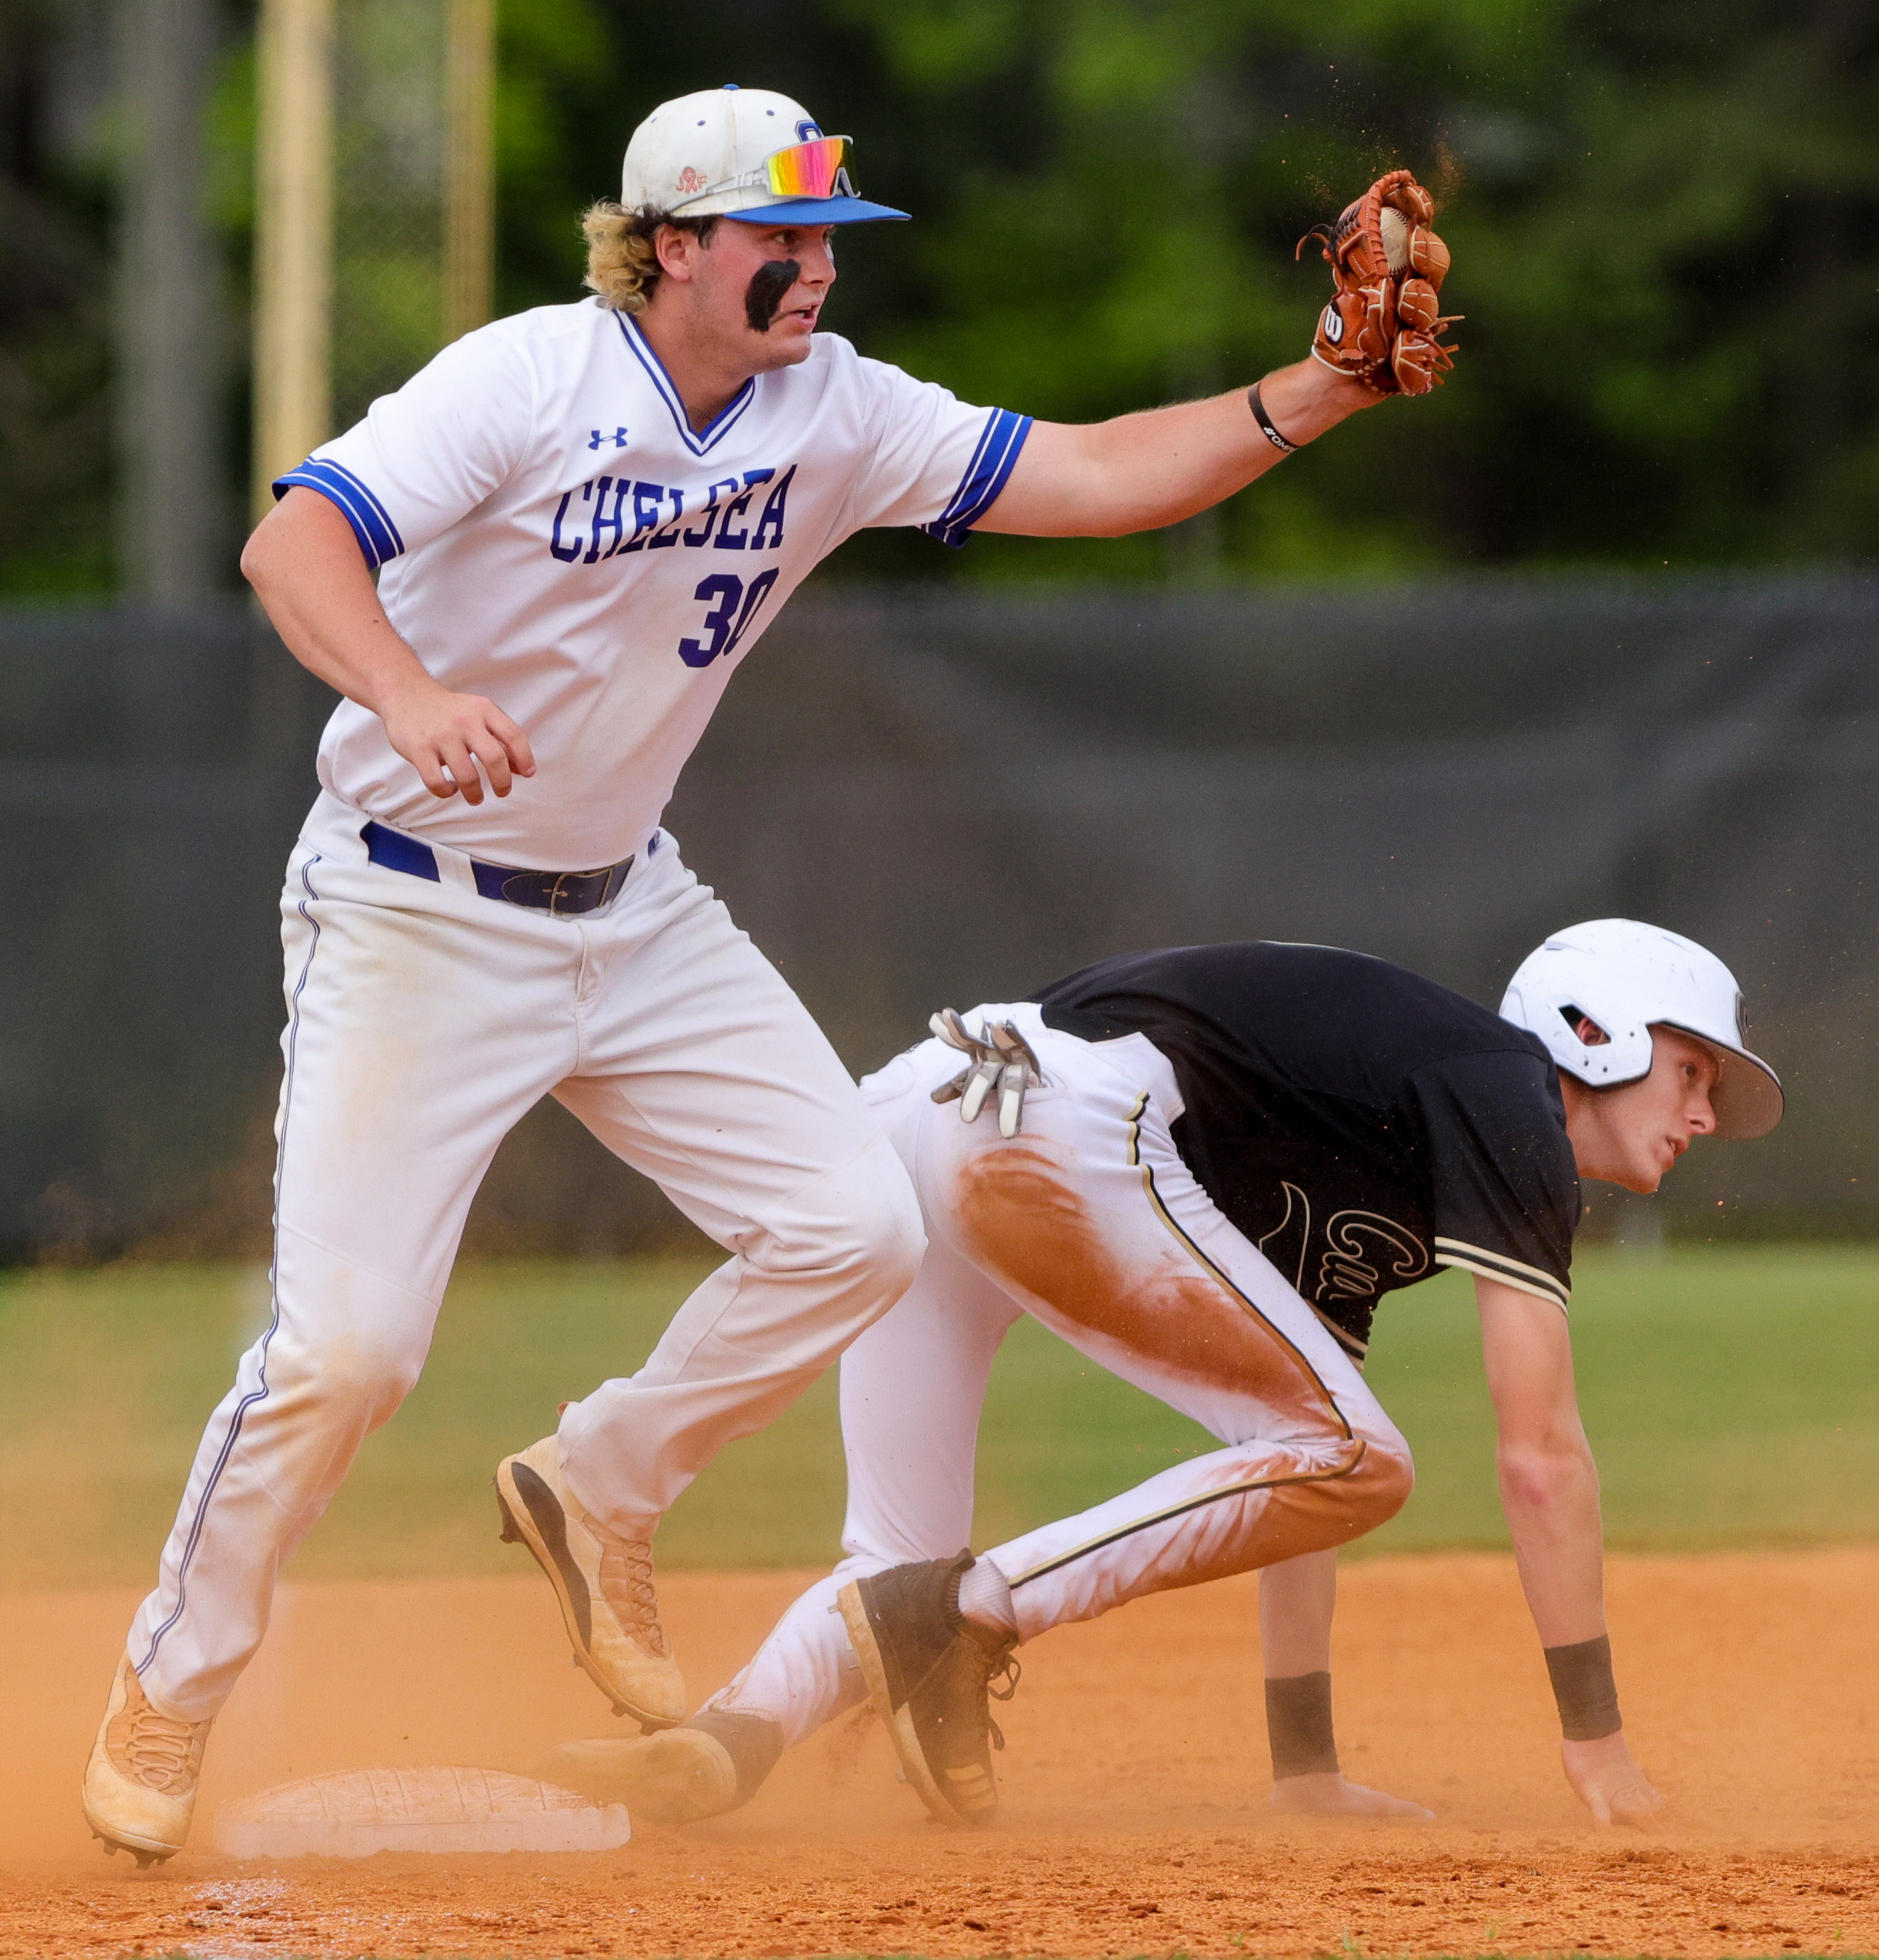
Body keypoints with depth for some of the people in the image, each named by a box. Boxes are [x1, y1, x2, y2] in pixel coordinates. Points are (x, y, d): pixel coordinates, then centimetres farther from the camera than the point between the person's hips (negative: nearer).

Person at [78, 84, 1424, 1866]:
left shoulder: (832, 415, -2)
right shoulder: (526, 382, -19)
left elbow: (1094, 479, -5)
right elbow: (292, 542, -30)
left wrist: (1314, 396, -19)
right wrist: (408, 695, -50)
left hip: (629, 909, 6)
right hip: (415, 915, -6)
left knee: (853, 1230, -3)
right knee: (346, 1338, -14)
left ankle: (599, 1492, 19)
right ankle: (161, 1700, 7)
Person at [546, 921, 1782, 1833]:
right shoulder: (1508, 1099, 6)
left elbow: (1285, 1473, 35)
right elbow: (1540, 1458, -1)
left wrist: (1307, 1764, 34)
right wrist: (1596, 1736, 3)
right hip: (1058, 1125, -9)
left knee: (903, 1576, 12)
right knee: (1355, 1465, -5)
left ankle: (728, 1737, -18)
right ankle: (961, 1617, -12)